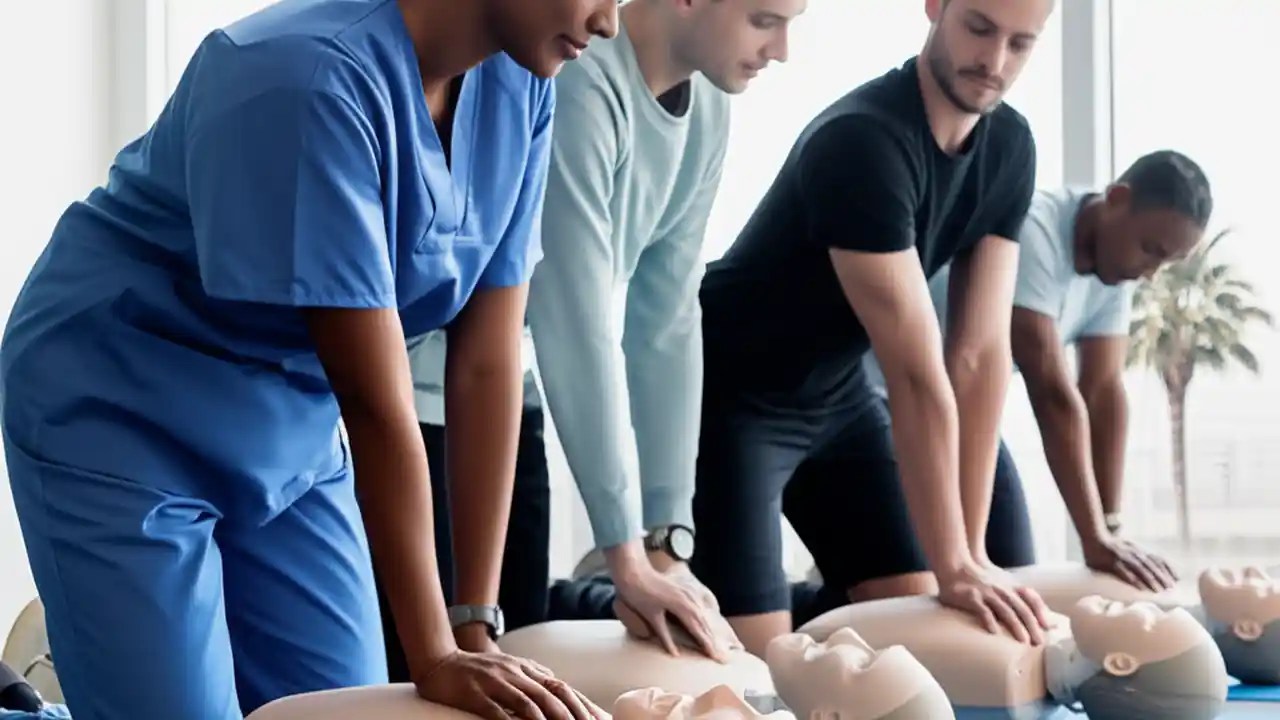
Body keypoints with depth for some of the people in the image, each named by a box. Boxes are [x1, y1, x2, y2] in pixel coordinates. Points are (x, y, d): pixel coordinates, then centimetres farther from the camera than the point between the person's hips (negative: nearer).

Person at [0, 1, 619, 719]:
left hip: (291, 437, 7)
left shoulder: (519, 85, -7)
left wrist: (477, 626, -11)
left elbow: (490, 366, -9)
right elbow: (376, 401, -30)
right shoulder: (310, 78, -29)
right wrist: (435, 658, -27)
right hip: (118, 422, -7)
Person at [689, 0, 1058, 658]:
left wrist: (972, 550, -14)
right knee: (759, 653, -14)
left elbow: (981, 352, -10)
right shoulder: (863, 141, -30)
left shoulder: (1010, 147, -7)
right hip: (730, 394, -7)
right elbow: (917, 374, -32)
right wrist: (952, 566, -30)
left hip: (838, 393, 8)